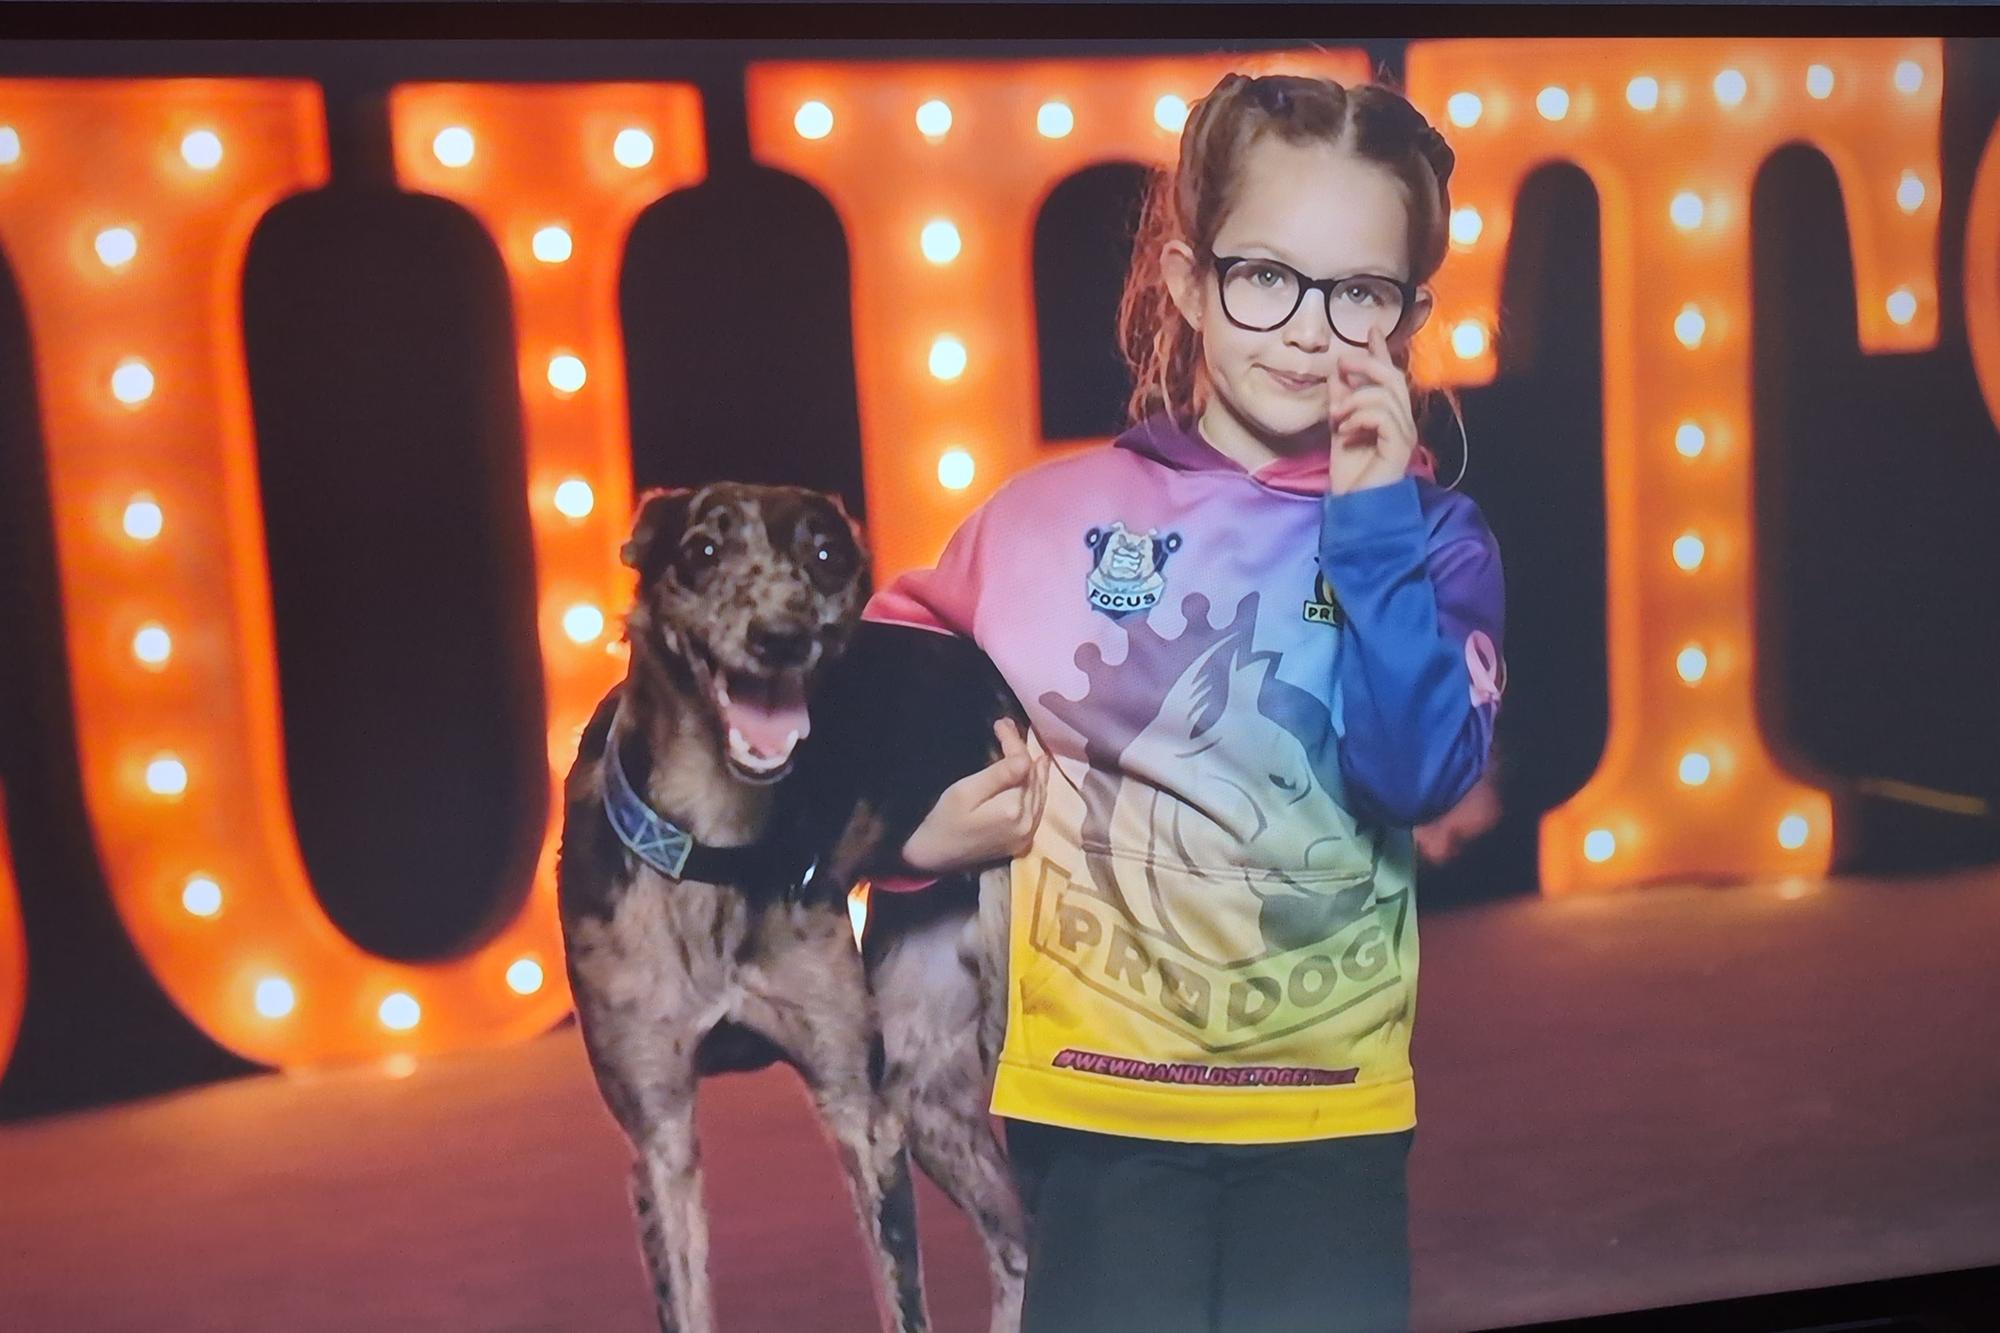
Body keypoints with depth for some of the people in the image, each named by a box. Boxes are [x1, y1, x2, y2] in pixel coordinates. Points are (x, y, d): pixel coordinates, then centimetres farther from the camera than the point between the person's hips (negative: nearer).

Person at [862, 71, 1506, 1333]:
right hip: (1095, 1097, 0)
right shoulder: (1057, 511, -4)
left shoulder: (1431, 533, -3)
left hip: (1332, 1106, 1)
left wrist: (1373, 520, -20)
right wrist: (907, 818, -8)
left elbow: (1423, 775, -18)